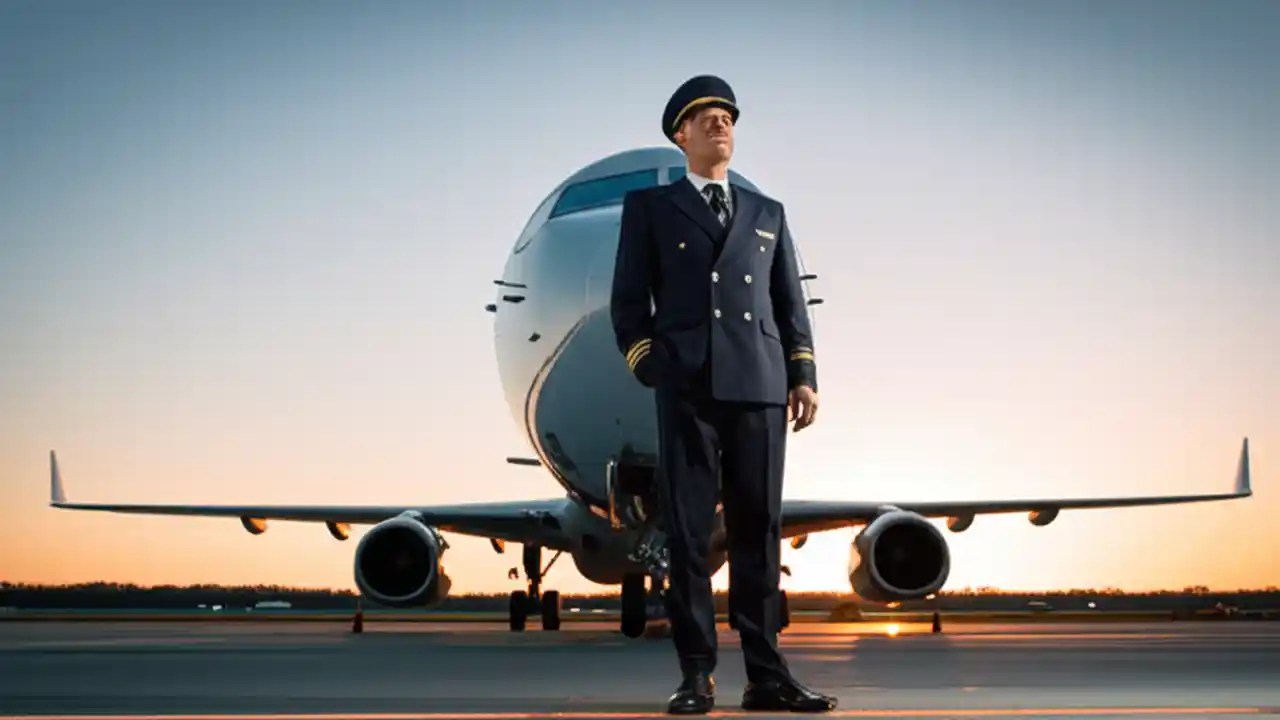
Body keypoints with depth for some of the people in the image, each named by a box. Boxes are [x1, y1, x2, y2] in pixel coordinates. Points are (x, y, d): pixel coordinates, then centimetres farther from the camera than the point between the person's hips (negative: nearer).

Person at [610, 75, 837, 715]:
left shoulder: (768, 214, 22)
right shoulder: (648, 206, 14)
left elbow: (790, 303, 16)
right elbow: (628, 301, 8)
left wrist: (804, 376, 5)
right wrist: (651, 370, -4)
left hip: (761, 387, 2)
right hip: (688, 388, -2)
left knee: (759, 532, 1)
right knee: (687, 531, -4)